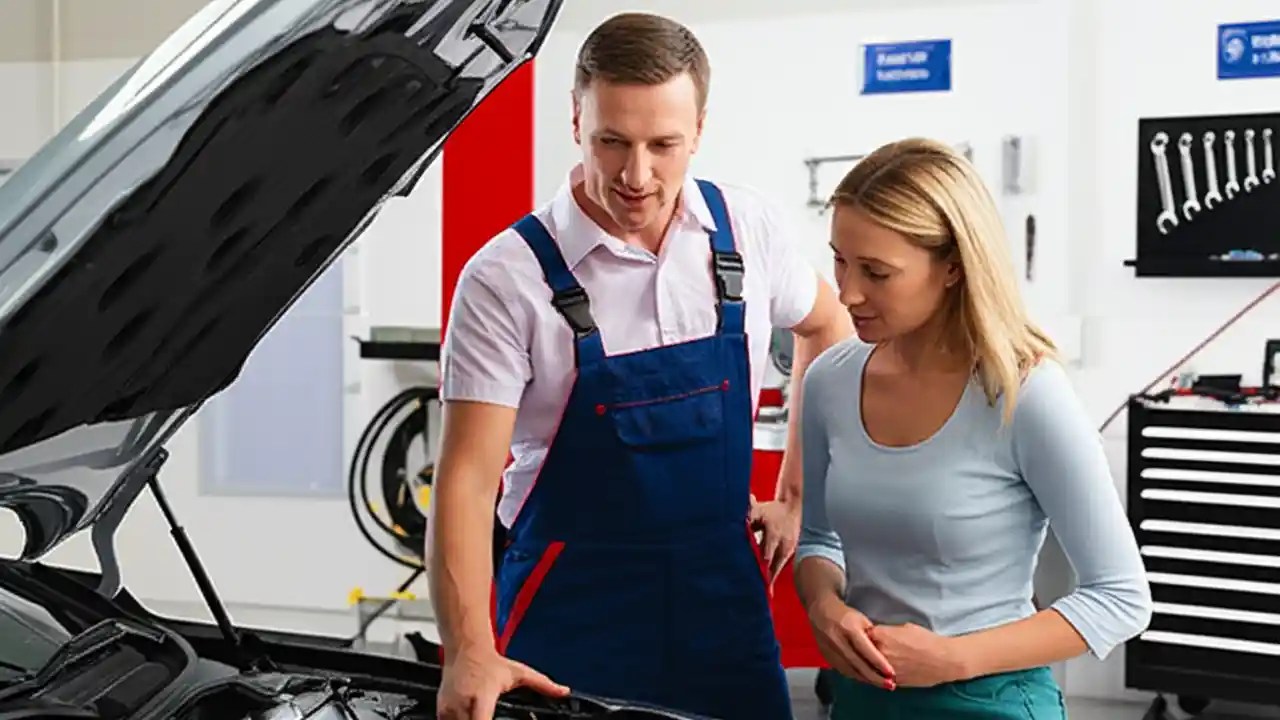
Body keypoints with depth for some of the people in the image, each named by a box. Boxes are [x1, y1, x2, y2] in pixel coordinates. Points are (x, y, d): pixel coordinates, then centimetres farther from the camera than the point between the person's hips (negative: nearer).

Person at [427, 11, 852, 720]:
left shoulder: (748, 229, -3)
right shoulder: (505, 278, -15)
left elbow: (828, 328, 17)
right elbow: (468, 476, -19)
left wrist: (796, 496, 12)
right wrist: (469, 653, -32)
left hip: (724, 594, 4)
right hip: (571, 607, -3)